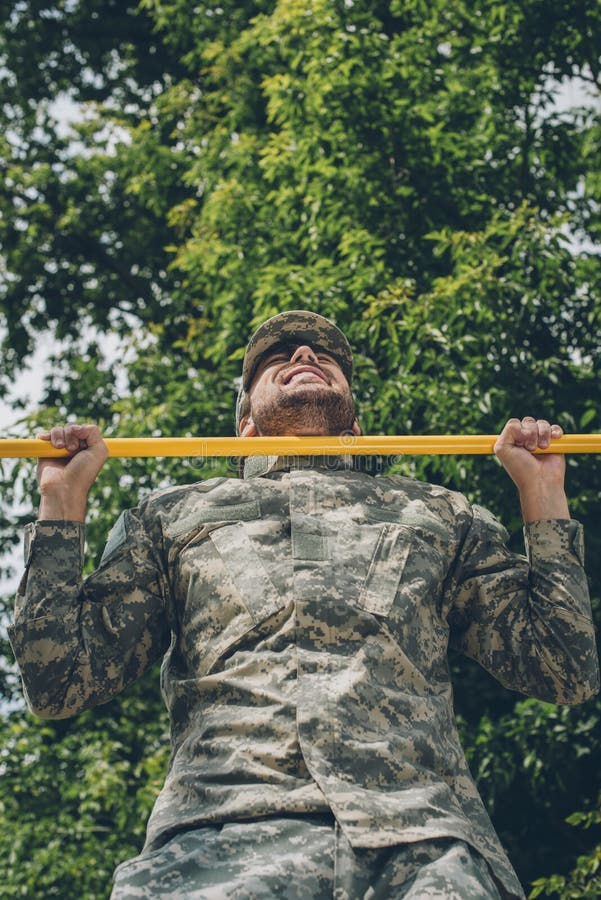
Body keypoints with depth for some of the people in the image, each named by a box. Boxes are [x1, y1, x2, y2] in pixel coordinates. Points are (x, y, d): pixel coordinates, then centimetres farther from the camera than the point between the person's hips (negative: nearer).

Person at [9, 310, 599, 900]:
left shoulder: (438, 513, 31)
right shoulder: (173, 515, 29)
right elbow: (60, 683, 19)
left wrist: (542, 491, 23)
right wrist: (62, 499, 19)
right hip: (223, 836, -1)